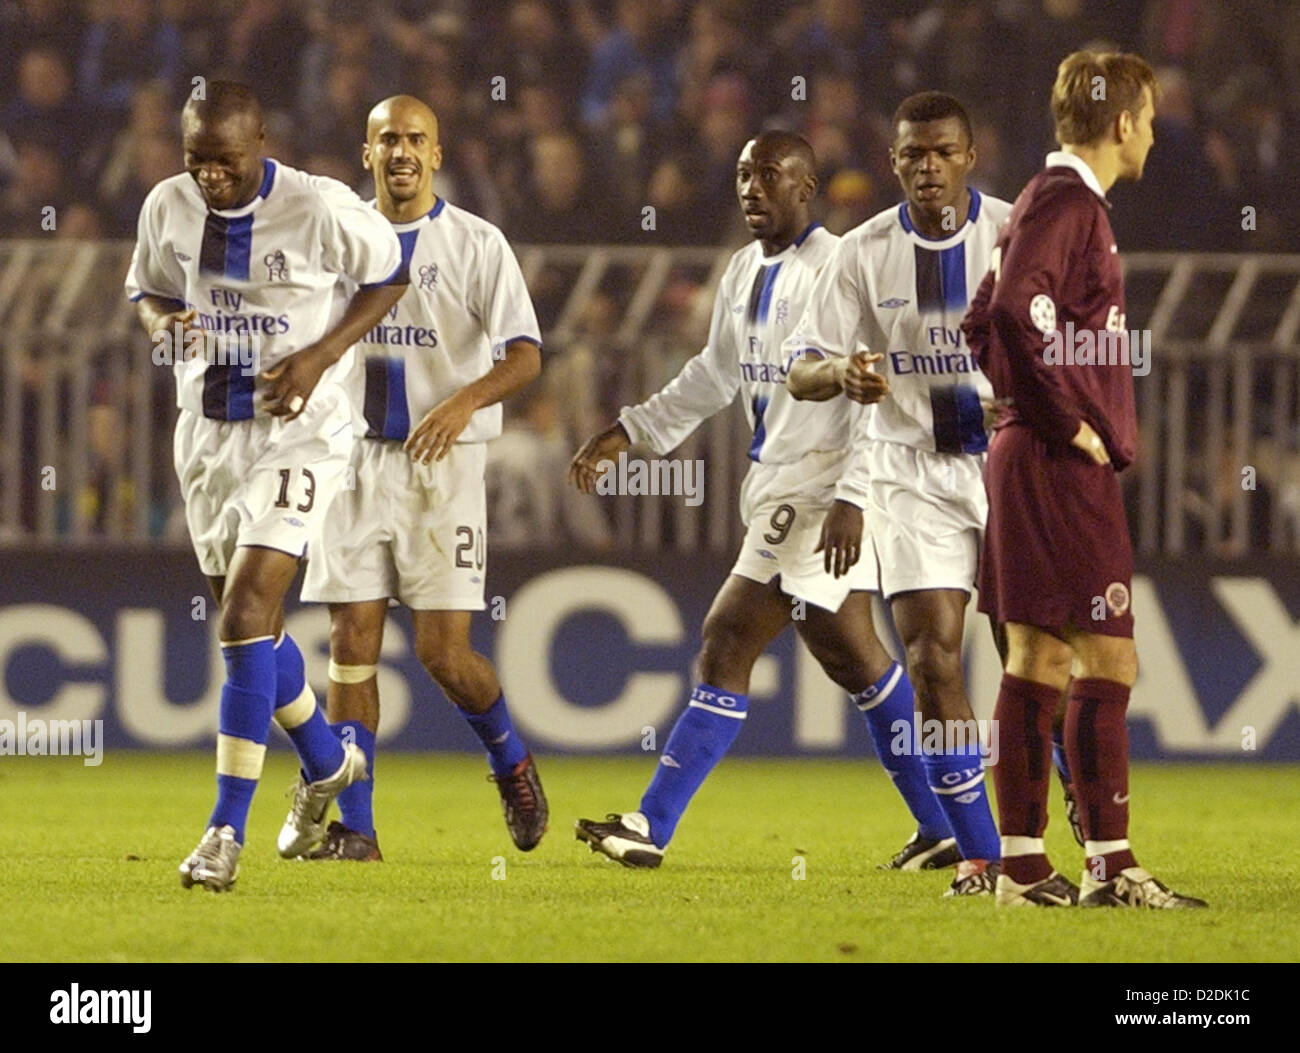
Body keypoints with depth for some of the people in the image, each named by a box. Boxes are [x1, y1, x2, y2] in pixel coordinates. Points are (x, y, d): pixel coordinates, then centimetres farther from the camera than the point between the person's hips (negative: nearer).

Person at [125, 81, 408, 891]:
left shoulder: (321, 210, -16)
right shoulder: (168, 208, -2)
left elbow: (389, 276, 0)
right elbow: (149, 287, 15)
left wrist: (322, 353, -13)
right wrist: (164, 323, -9)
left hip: (297, 432, -6)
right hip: (208, 432, 6)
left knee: (246, 614, -18)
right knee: (256, 627, 16)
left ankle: (228, 831, -16)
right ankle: (328, 764, 43)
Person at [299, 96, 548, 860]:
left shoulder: (476, 244, -3)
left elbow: (525, 355, -11)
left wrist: (466, 401, -28)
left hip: (445, 462, -4)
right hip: (358, 455, 4)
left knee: (444, 649, -8)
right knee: (353, 640, -3)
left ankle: (511, 761, 21)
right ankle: (354, 826, 0)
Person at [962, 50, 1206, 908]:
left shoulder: (1054, 201, 19)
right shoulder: (1069, 203, -12)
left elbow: (984, 322, 24)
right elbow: (1018, 308, -26)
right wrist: (1072, 419, -19)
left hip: (1033, 456, 10)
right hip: (1064, 467, -10)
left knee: (1039, 657, 9)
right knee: (1107, 657, -10)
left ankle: (1023, 863, 10)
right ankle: (1110, 863, -11)